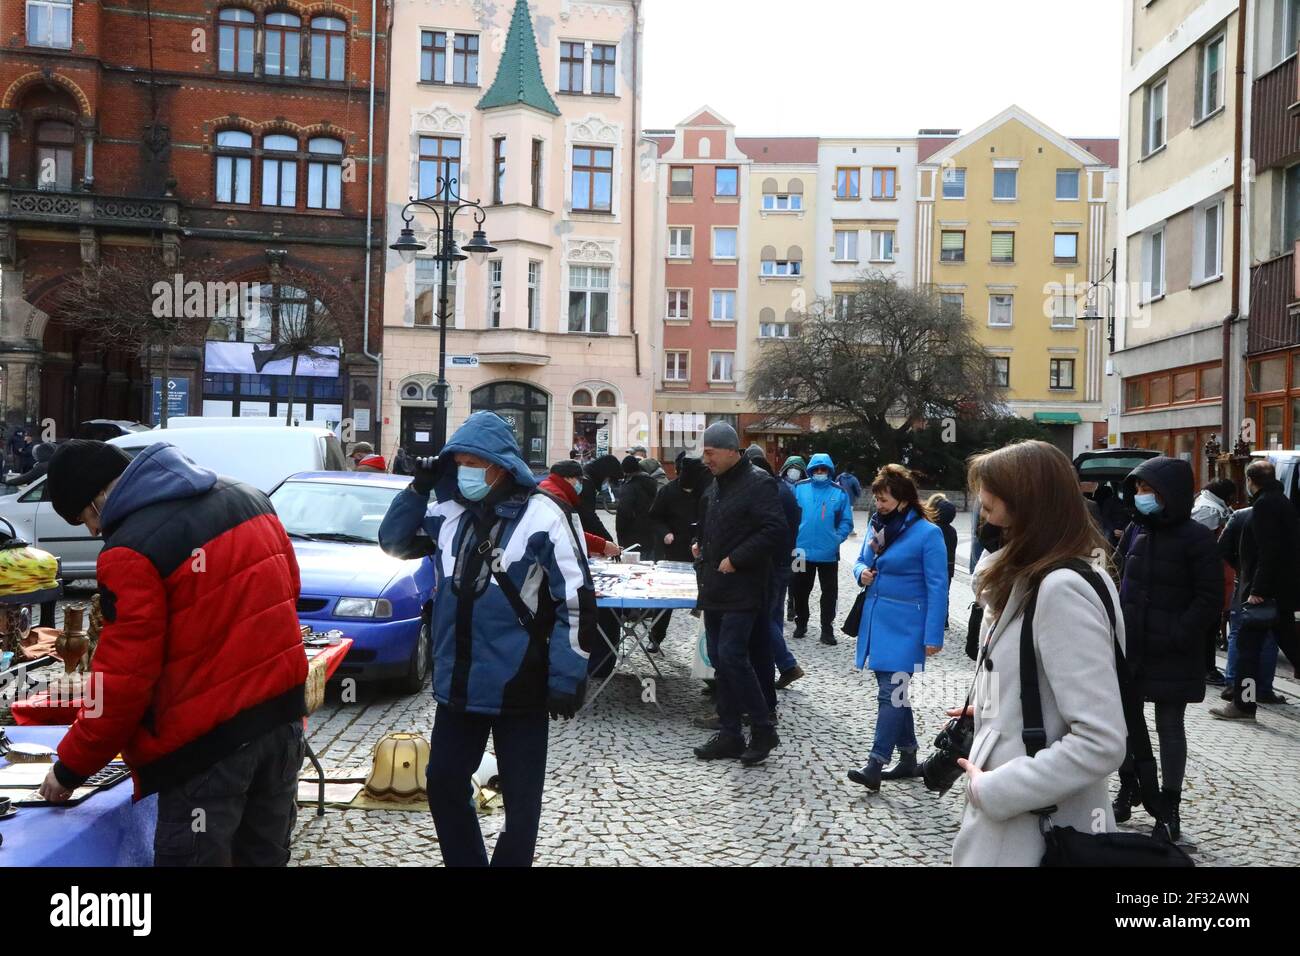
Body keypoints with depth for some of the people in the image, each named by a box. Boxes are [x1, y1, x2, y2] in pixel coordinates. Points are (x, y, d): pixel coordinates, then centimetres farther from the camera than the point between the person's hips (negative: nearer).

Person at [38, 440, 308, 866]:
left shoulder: (132, 551, -15)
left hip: (210, 738, -8)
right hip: (281, 709, 8)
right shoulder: (246, 496, 8)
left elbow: (123, 681, -15)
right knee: (265, 856, 19)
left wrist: (71, 768, -2)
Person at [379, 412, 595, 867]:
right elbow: (394, 542, 15)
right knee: (444, 784, 16)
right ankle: (465, 861, 36)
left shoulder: (542, 516, -13)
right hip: (458, 684, 6)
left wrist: (566, 680, -14)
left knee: (520, 799, 9)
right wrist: (419, 487, -1)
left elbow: (577, 599, -13)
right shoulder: (449, 514, 4)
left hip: (519, 689, -6)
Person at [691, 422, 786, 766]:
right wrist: (700, 545, 14)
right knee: (719, 659, 10)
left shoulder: (757, 484, -12)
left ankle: (764, 730, 2)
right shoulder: (716, 485, 16)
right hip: (714, 589, 9)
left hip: (741, 589, -9)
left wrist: (735, 560, -21)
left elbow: (774, 531, -22)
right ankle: (730, 734, 18)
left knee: (732, 657, -12)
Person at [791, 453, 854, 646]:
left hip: (829, 553, 0)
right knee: (801, 590, 14)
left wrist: (838, 538, -13)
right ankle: (801, 622, 31)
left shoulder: (839, 492, -4)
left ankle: (827, 629, 17)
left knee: (829, 593, 7)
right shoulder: (799, 488, -3)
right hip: (802, 550, 1)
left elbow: (846, 521, 0)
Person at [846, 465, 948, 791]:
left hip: (905, 626, -8)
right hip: (876, 620, 8)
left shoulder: (927, 533, -13)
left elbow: (937, 587, -14)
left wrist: (933, 636, -17)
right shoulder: (877, 525, 9)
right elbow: (861, 561, 21)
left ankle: (875, 765, -8)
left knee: (891, 693, -9)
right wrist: (861, 573, -5)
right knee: (892, 691, 14)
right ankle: (908, 758, 26)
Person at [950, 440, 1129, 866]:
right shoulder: (1029, 582, 9)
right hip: (1008, 821, 9)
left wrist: (991, 788, -20)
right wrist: (990, 711, 6)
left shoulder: (1062, 590, -21)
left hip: (1032, 838, -9)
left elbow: (1101, 742, -25)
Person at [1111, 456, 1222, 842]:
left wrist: (1178, 634, -18)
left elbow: (1210, 598, -12)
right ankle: (1128, 785, 35)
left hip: (1172, 655, -5)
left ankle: (1169, 808, 18)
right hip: (1129, 647, 5)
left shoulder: (1195, 538, -12)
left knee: (1170, 726, 6)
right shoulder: (1136, 530, 4)